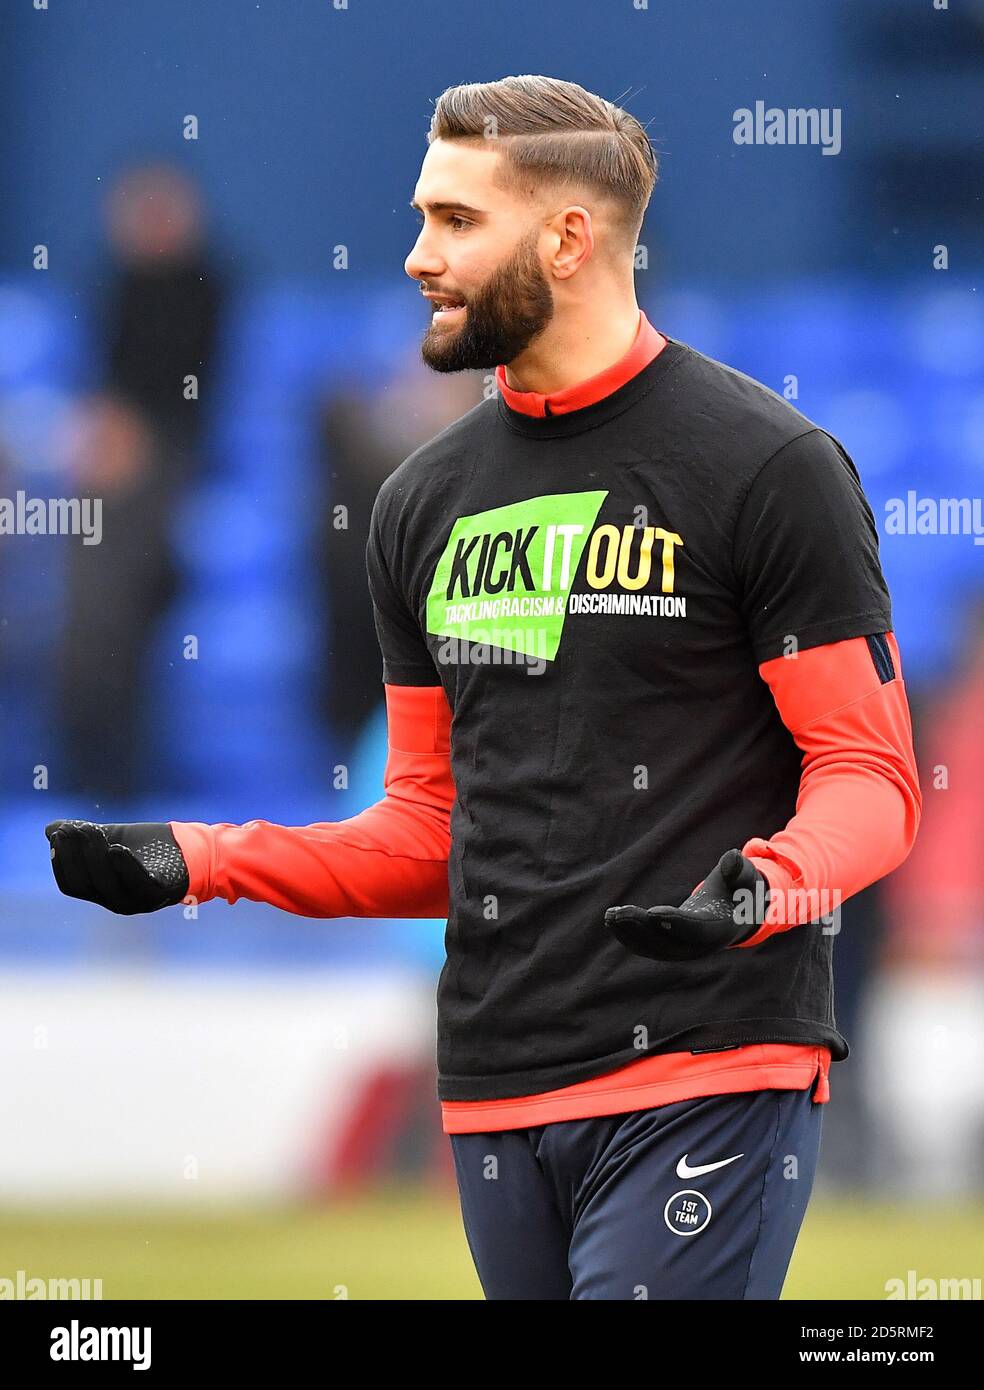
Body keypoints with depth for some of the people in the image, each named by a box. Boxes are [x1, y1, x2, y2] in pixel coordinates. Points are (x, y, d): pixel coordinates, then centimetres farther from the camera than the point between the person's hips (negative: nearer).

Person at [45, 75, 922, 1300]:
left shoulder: (768, 465, -4)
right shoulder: (428, 500, 16)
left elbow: (870, 775, -5)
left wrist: (766, 886, -25)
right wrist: (197, 865, 7)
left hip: (707, 1077, -6)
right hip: (495, 1095, 6)